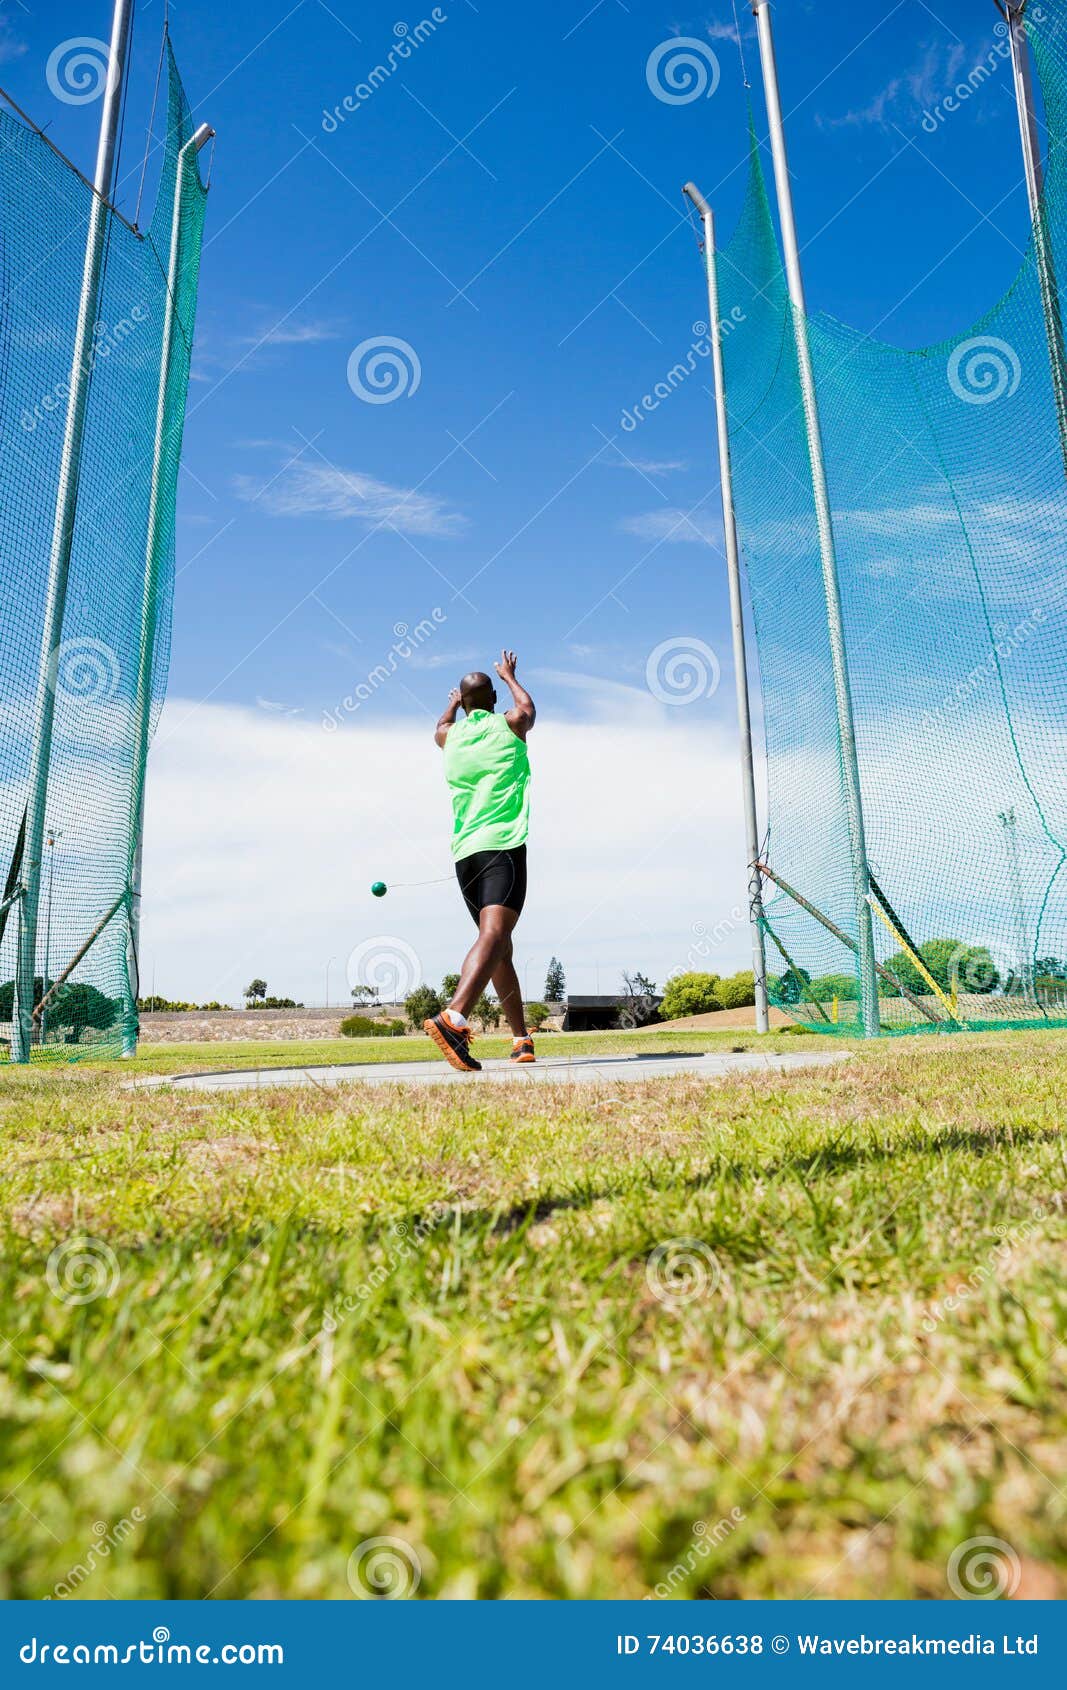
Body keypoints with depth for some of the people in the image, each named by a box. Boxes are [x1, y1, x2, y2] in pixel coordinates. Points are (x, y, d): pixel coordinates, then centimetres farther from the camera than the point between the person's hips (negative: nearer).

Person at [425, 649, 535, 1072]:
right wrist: (509, 675, 50)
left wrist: (452, 703, 63)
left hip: (464, 853, 5)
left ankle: (521, 1038, 19)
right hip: (503, 846, -5)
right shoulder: (509, 725, 8)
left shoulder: (451, 736, 16)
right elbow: (528, 710, 34)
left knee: (499, 944, 14)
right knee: (493, 935, -21)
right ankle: (453, 1017, -43)